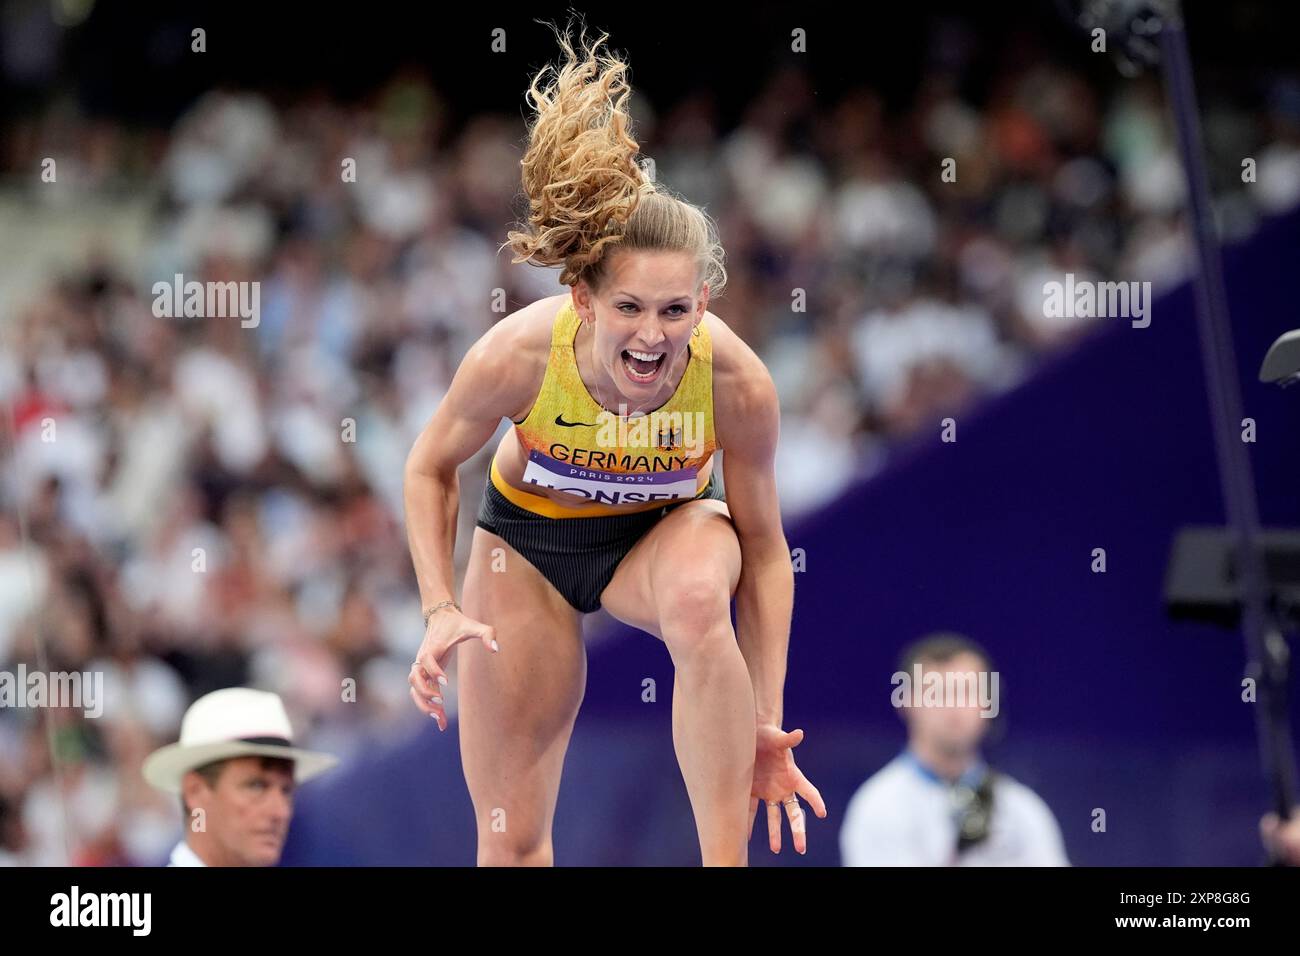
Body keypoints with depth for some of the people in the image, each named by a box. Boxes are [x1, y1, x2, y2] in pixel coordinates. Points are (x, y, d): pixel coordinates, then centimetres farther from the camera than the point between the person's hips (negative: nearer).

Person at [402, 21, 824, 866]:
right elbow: (430, 468, -11)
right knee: (511, 838, -1)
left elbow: (764, 548, -17)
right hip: (529, 540, 1)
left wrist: (767, 723, -21)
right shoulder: (520, 355, -32)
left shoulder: (737, 382, -31)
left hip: (665, 529, -1)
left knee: (696, 592, -40)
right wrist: (441, 609, -23)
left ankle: (727, 863, -35)